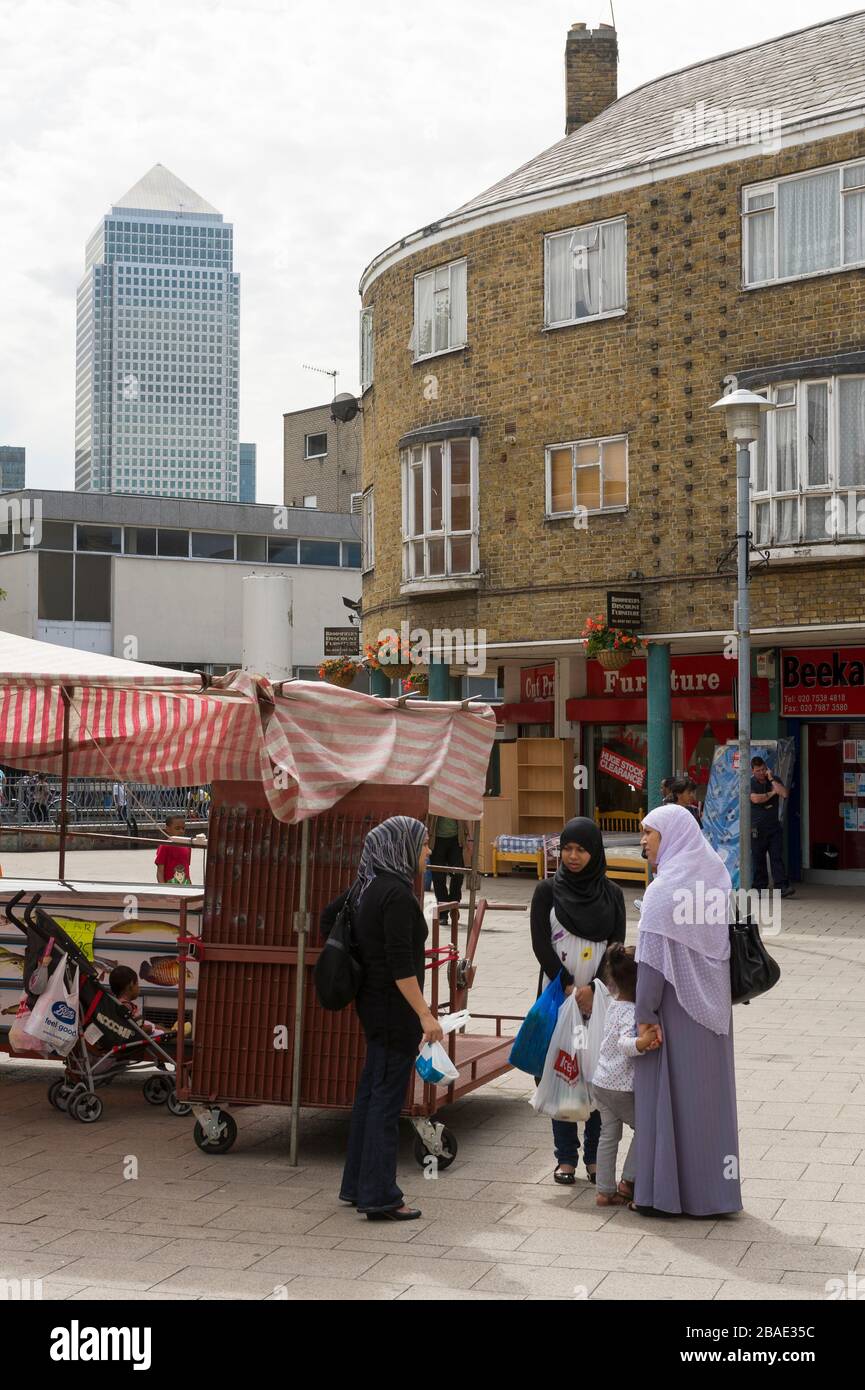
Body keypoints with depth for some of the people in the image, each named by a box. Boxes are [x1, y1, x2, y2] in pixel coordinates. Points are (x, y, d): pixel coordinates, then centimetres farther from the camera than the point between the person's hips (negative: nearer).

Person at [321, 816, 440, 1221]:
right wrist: (425, 1016, -23)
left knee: (370, 1092, 16)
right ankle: (379, 1196, 1)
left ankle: (356, 1186, 25)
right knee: (387, 1099, -4)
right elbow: (400, 963, -24)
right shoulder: (397, 893, -20)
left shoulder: (365, 886, 8)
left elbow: (329, 917, 23)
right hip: (395, 1006, -10)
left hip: (372, 1001, 10)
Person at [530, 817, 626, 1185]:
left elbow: (617, 946, 0)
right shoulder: (548, 891, 1)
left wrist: (592, 988, -12)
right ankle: (566, 1157, 10)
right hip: (560, 995, -1)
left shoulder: (611, 893, 4)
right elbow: (541, 944, -4)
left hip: (601, 997, 1)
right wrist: (568, 988, -10)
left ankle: (594, 1155, 12)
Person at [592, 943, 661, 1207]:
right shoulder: (630, 1012, -22)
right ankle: (628, 1181, 11)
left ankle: (605, 1190, 17)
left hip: (601, 1083, 8)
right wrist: (642, 1043, -55)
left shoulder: (613, 1004, 6)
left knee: (609, 1135, 13)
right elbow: (624, 1043, -36)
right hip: (621, 1087, -8)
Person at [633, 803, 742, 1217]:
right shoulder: (716, 877, 5)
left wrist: (645, 1017, -16)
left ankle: (663, 1192, 9)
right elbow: (722, 946, 8)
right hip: (711, 1008, 7)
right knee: (709, 1093, 14)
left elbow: (653, 960, -20)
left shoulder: (664, 889, -18)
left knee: (668, 1094, 2)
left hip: (674, 1010, -7)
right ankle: (713, 1188, 22)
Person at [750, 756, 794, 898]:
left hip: (774, 826, 2)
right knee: (758, 859, 0)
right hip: (757, 827, -2)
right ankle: (759, 888, 6)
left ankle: (782, 887, -12)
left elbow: (784, 794, -8)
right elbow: (755, 799, -15)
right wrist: (772, 793, -3)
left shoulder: (775, 781, 10)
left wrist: (771, 779, -7)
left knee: (777, 857, -5)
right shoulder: (750, 783, 2)